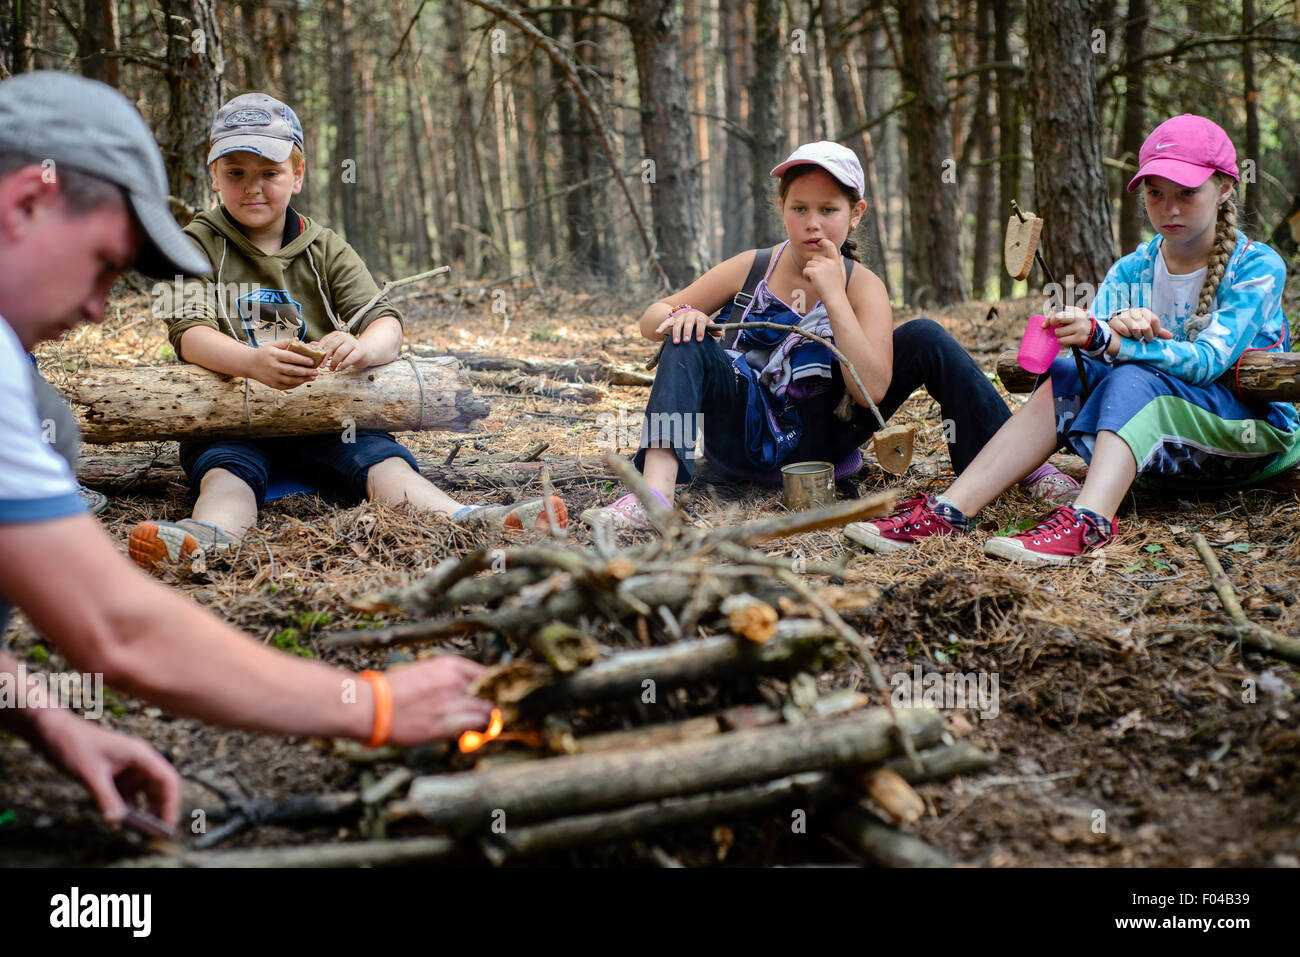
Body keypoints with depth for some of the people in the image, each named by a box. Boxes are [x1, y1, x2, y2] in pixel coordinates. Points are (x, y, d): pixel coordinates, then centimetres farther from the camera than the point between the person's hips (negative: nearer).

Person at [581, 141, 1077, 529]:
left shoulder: (863, 286, -2)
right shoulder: (750, 270, -1)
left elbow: (872, 390, -18)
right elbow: (650, 319, 4)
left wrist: (833, 296, -20)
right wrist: (680, 315, -21)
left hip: (814, 439, 0)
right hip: (743, 431, 1)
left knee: (924, 337, -14)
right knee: (687, 340, -26)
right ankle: (655, 493, -44)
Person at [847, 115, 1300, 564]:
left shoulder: (1257, 267, -9)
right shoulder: (1130, 271, 6)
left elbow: (1206, 360, -24)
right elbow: (1090, 339, -9)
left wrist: (1101, 337, -37)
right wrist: (1113, 329, -33)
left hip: (1255, 432, -4)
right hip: (1161, 449, 4)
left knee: (1134, 376, -31)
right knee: (1065, 375, -20)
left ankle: (1085, 522, -56)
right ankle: (949, 510, -33)